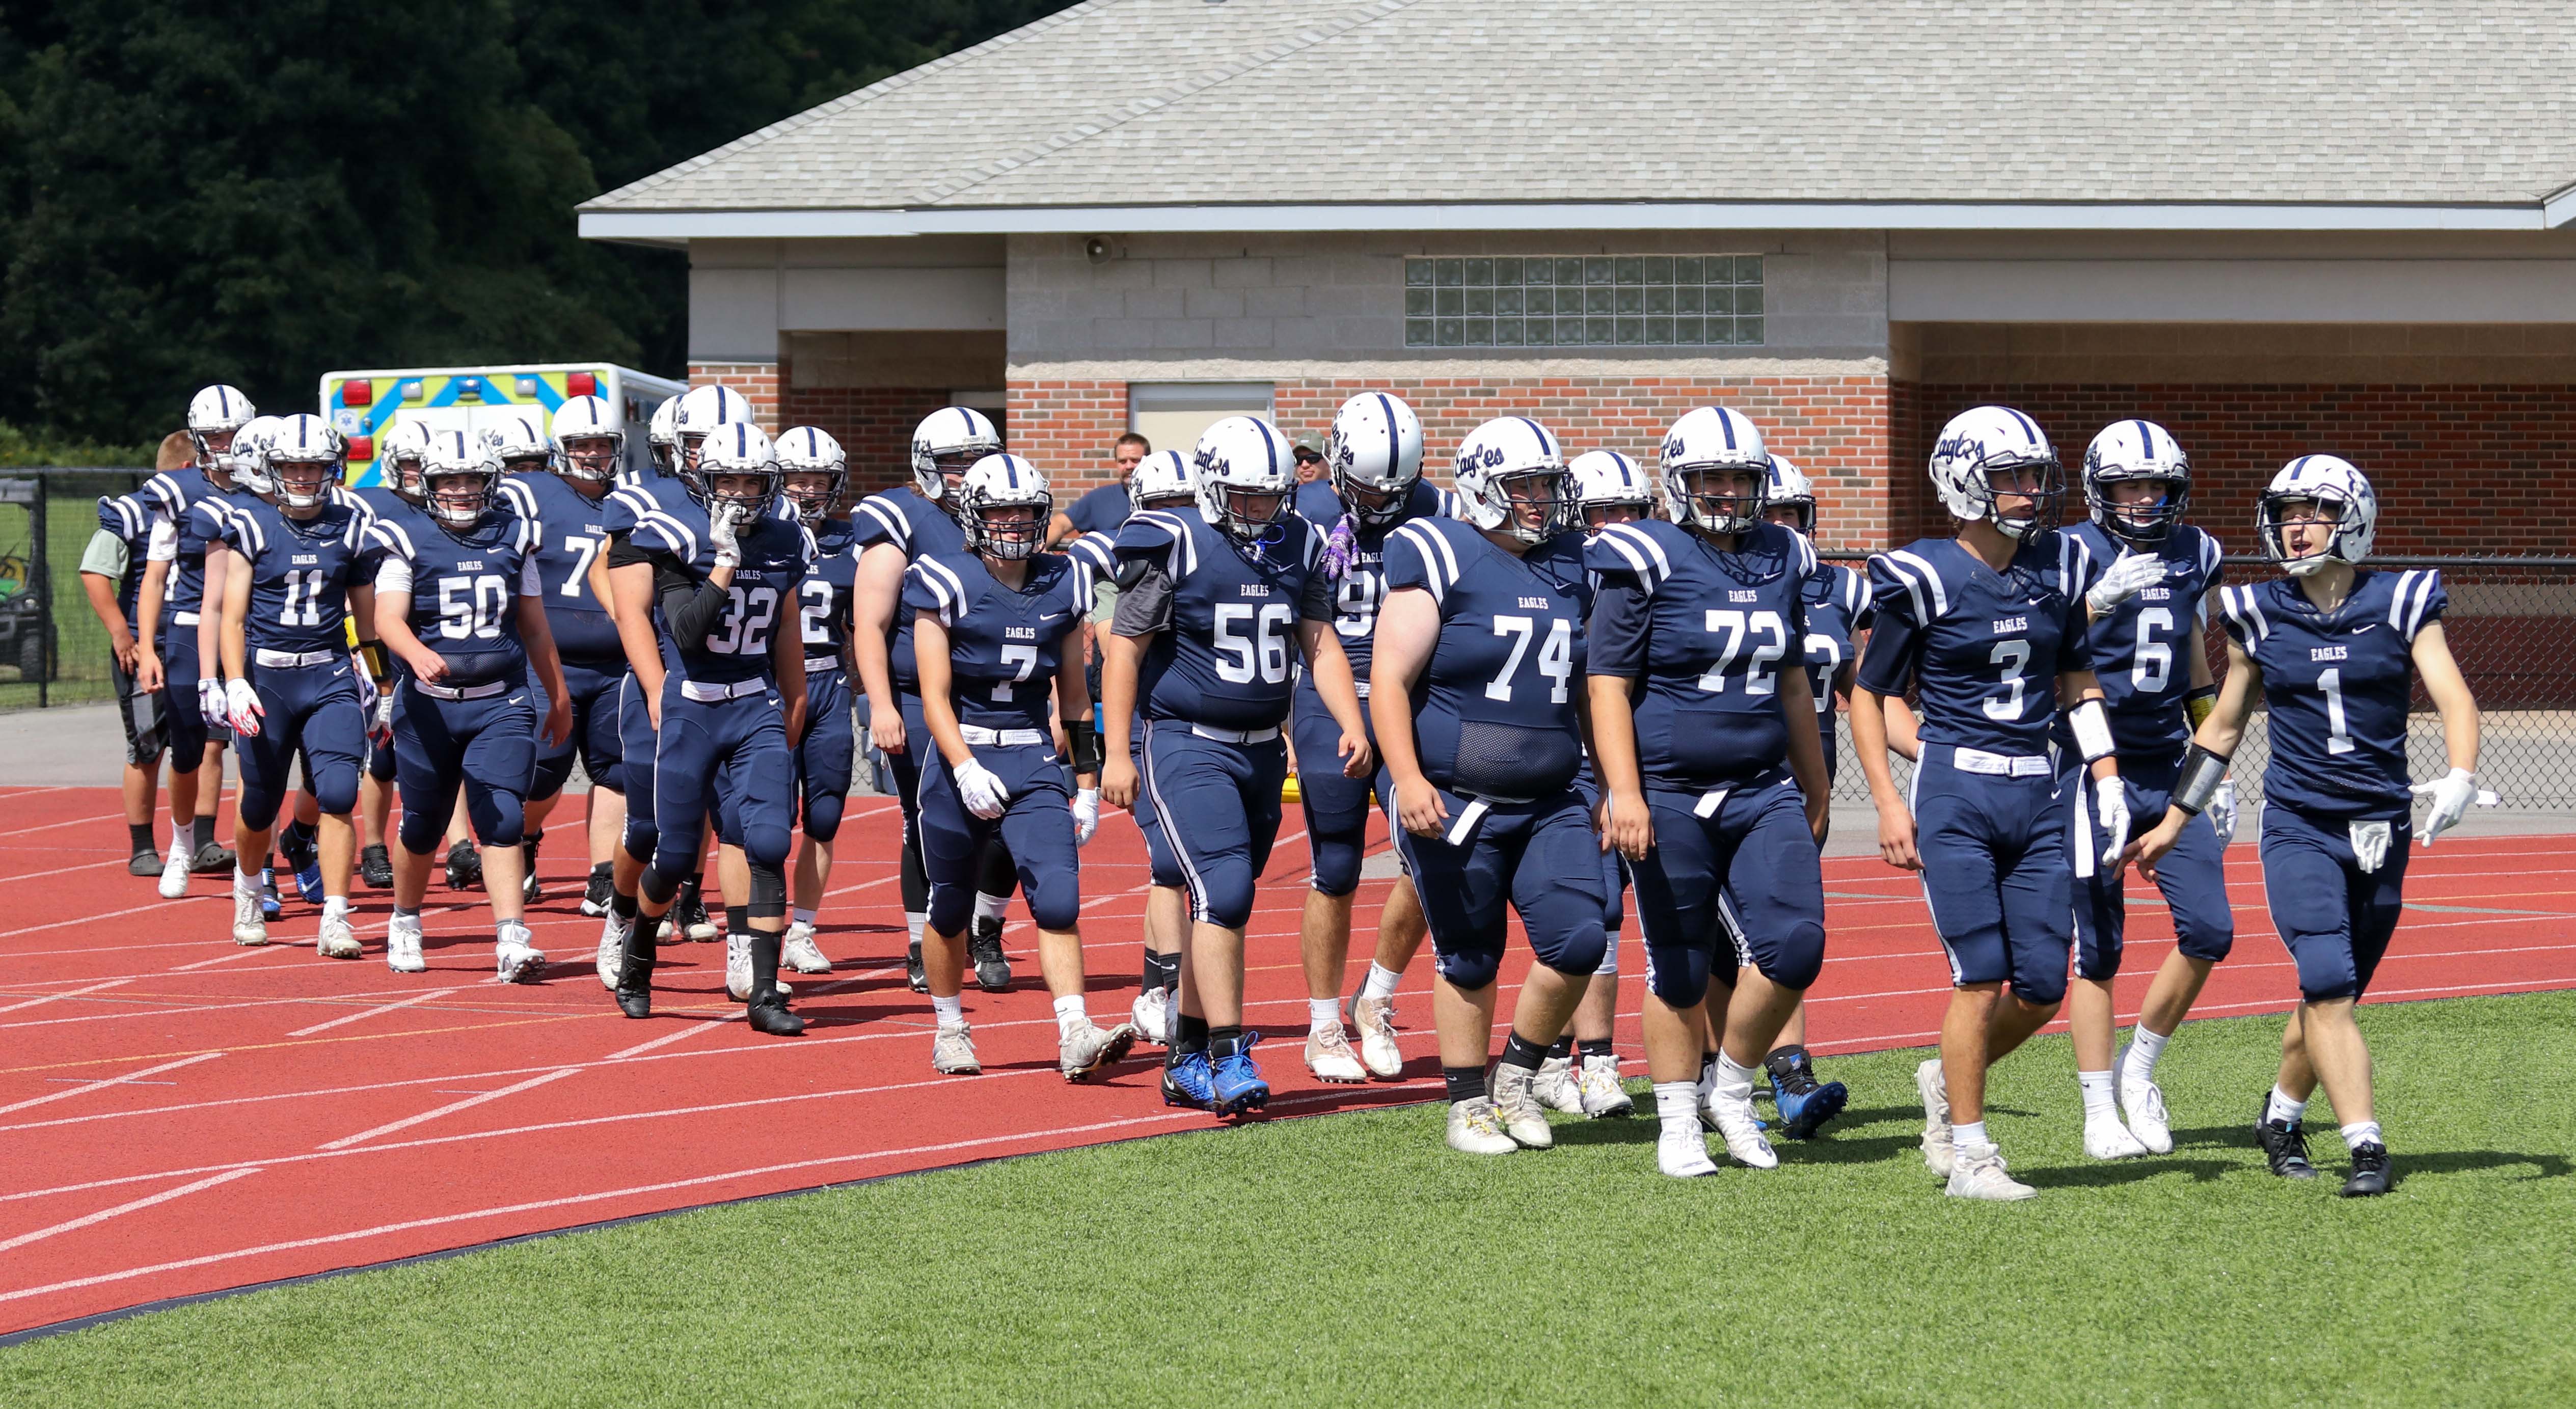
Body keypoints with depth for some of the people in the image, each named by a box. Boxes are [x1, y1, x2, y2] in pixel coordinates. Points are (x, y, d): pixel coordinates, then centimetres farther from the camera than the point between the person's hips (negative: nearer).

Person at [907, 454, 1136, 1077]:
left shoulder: (1062, 587, 6)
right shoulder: (947, 585, -7)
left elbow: (1074, 696, 14)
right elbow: (935, 697, -10)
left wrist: (1088, 783, 13)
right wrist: (966, 769, -24)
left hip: (1036, 758, 2)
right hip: (961, 754, -2)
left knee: (1058, 898, -14)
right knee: (950, 908, 10)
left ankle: (1076, 1037, -19)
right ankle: (950, 1030, 29)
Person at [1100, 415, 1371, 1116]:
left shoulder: (1297, 546, 6)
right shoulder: (1176, 547, -11)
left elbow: (1319, 642, 10)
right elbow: (1125, 649, -7)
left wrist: (1351, 722, -5)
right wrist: (1116, 754, -10)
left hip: (1263, 749, 6)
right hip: (1190, 745, -6)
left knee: (1223, 902, 11)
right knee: (1224, 893, -18)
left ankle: (1187, 1059, 21)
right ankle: (1228, 1059, -17)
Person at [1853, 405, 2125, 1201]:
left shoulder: (2057, 568, 8)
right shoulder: (1925, 580, -7)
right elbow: (1869, 694, 1)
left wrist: (2106, 777, 10)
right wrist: (1887, 801, -7)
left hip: (2038, 792, 5)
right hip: (1956, 788, -5)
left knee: (2044, 985, 1)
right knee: (1982, 974, -8)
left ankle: (1948, 1083, 27)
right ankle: (1968, 1156, 2)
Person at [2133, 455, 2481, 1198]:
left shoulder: (2401, 605, -1)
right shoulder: (2258, 615, 2)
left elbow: (2453, 698, -8)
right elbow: (2224, 725, 14)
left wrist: (2459, 780, -28)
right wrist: (2174, 823, 16)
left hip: (2381, 829, 1)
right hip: (2299, 826, -1)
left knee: (2334, 994, 10)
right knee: (2327, 986, -17)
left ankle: (2281, 1116, 34)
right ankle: (2366, 1145, -17)